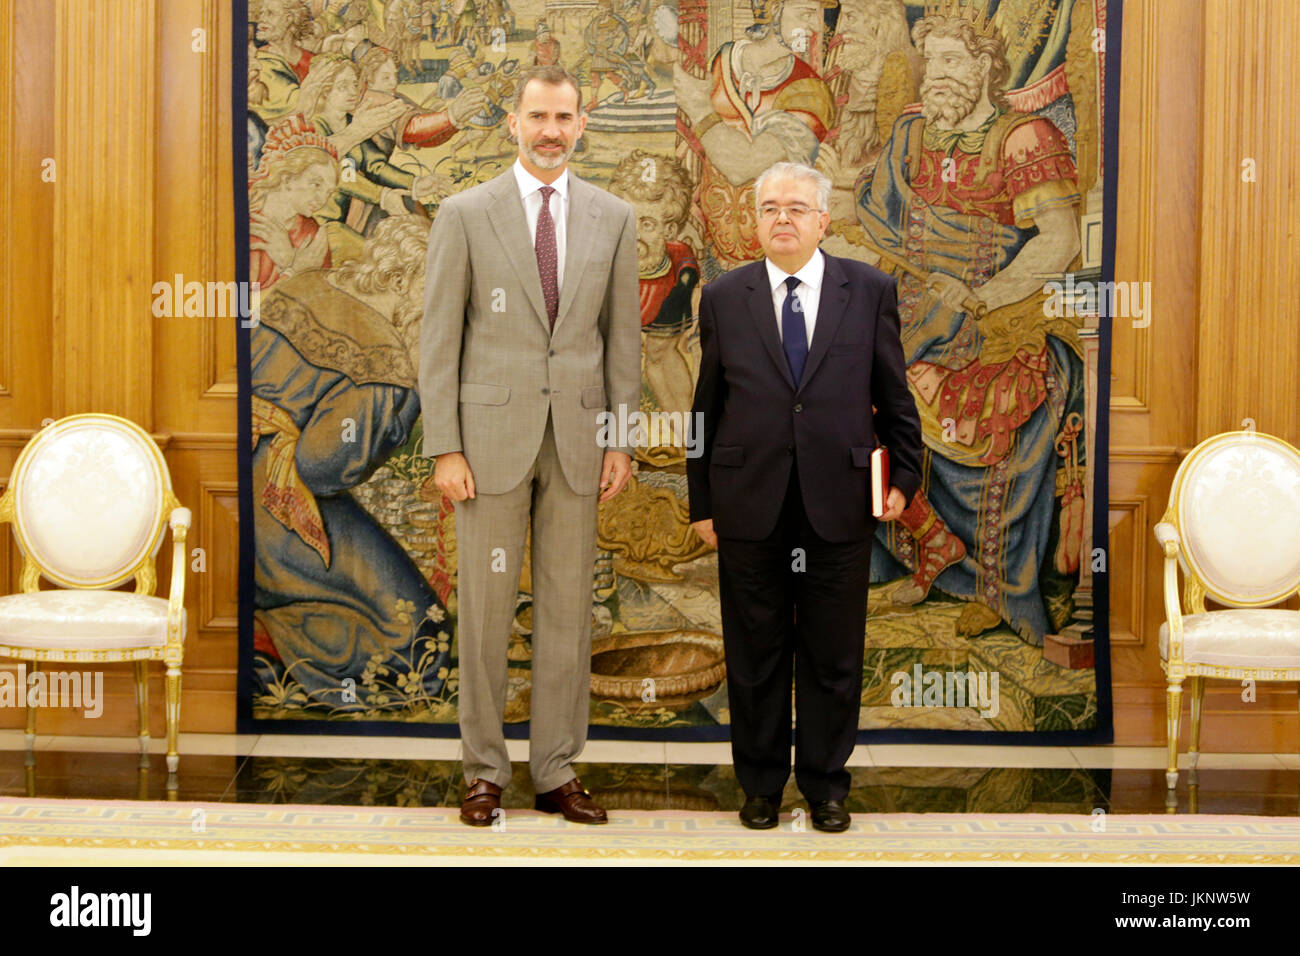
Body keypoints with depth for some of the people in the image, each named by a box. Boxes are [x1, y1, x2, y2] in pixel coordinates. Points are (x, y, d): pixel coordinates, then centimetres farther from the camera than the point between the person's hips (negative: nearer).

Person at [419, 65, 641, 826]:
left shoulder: (613, 219, 7)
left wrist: (622, 442, 3)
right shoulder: (465, 215, 0)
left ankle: (558, 771, 16)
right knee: (487, 609, 3)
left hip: (578, 439, 2)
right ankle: (486, 771, 15)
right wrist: (445, 449, -8)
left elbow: (623, 336, 9)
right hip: (492, 435, -2)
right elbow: (440, 339, -2)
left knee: (569, 608, 6)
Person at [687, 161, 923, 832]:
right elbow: (706, 408, 7)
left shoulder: (869, 290, 5)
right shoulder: (724, 298, 6)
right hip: (749, 503, 0)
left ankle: (825, 783, 23)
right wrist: (702, 501, 6)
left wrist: (904, 475, 3)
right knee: (755, 654, 9)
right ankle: (761, 783, 24)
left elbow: (894, 395, 8)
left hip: (839, 505, 0)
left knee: (833, 654, 8)